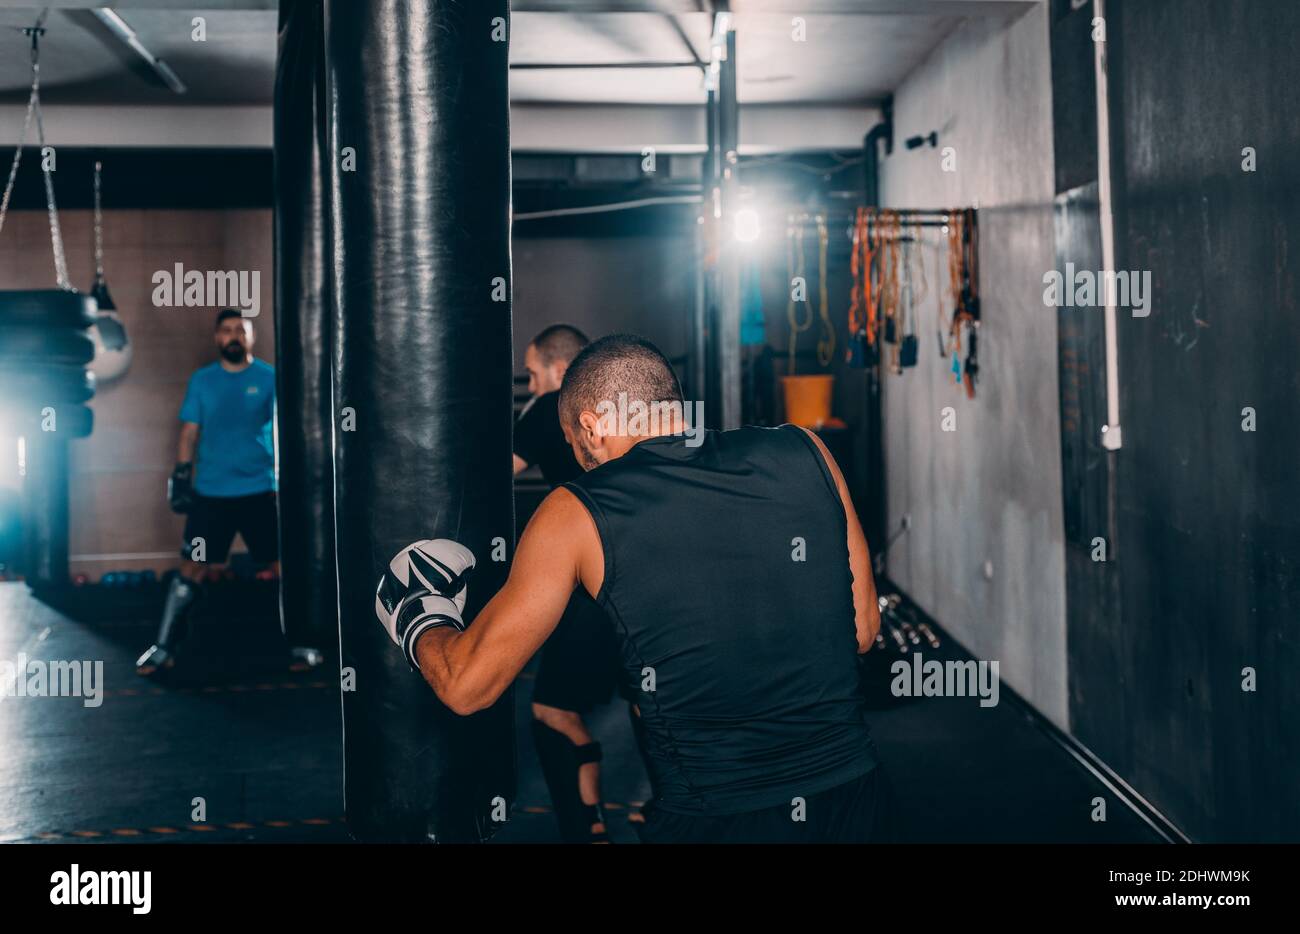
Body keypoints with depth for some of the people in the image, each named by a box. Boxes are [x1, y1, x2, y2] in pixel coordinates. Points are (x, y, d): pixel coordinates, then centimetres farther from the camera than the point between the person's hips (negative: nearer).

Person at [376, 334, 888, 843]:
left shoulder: (574, 516, -7)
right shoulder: (803, 453, 0)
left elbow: (467, 685, -1)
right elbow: (862, 630, 7)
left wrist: (419, 617, 19)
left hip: (714, 822, -4)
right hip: (853, 798, 5)